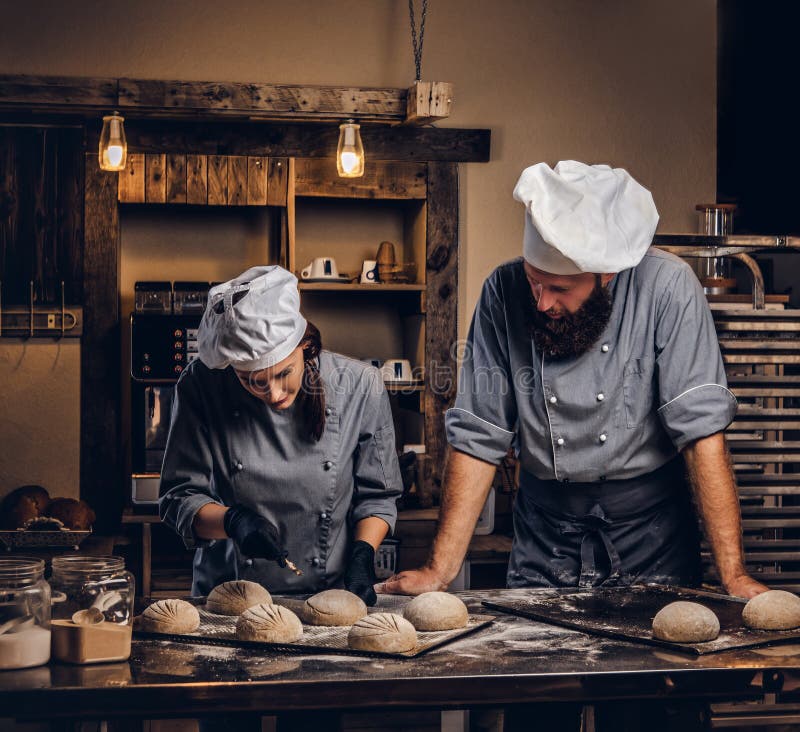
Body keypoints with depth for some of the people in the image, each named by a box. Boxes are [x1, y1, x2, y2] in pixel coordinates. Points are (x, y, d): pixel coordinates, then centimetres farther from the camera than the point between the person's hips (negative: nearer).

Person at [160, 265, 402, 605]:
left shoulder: (360, 386, -5)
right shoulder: (201, 388, -7)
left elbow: (377, 496, 7)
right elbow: (178, 499, -2)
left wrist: (362, 555, -9)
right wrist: (231, 520, -20)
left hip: (328, 596, 1)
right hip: (229, 599, 0)